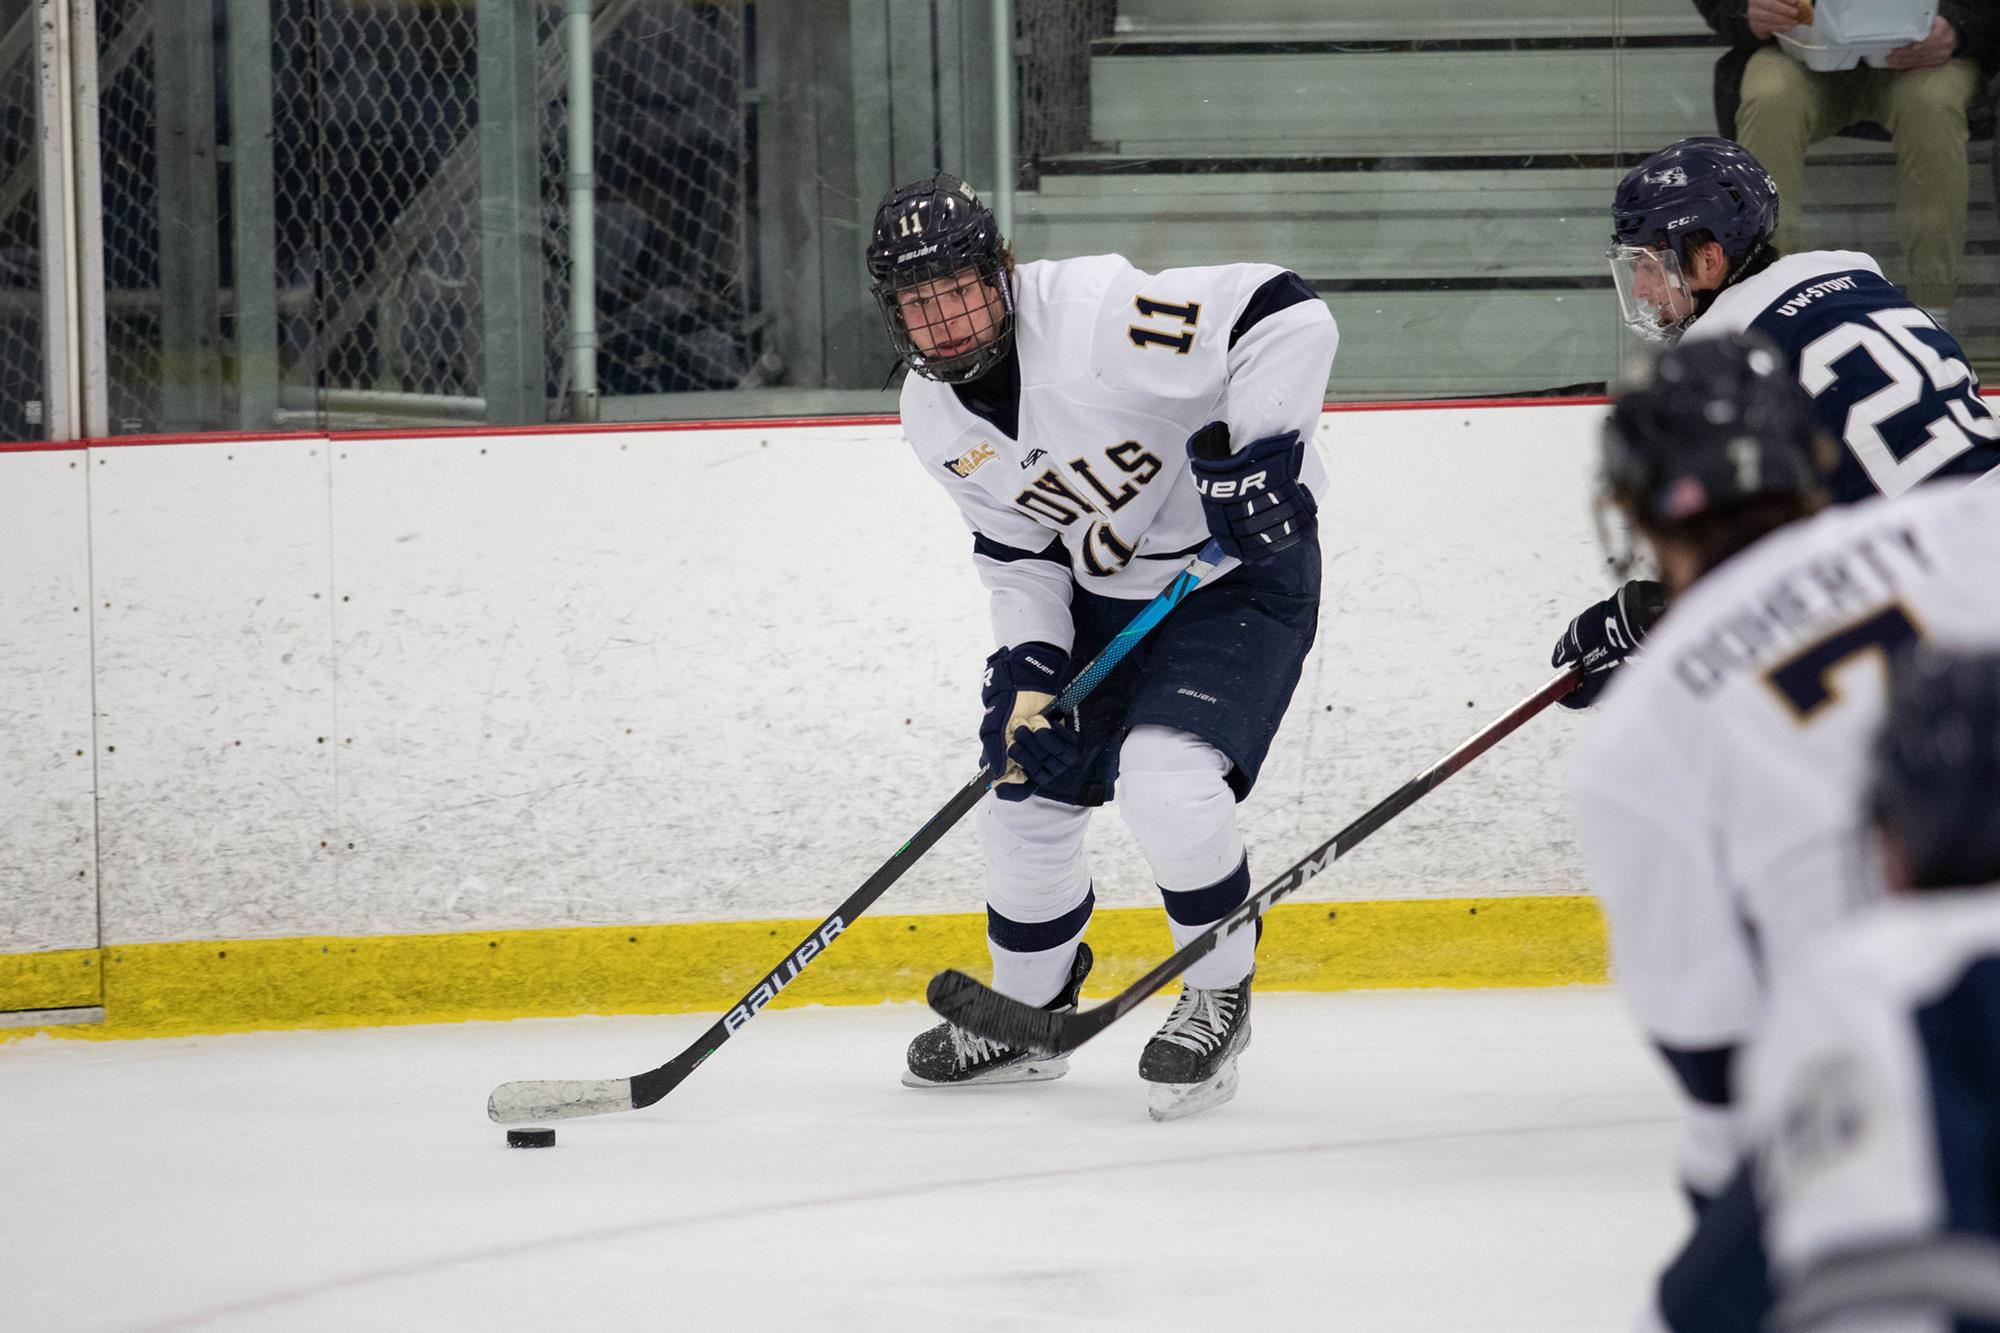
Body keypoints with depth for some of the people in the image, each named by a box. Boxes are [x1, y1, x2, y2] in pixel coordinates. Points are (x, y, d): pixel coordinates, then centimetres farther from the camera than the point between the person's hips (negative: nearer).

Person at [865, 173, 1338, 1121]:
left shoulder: (1096, 315, -29)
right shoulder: (935, 418, -4)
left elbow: (1286, 316, -30)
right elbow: (1015, 545, 6)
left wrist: (1259, 454, -33)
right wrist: (1025, 667, -9)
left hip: (1243, 570, -8)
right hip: (1103, 596, 8)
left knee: (1167, 777, -26)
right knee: (1027, 791, 9)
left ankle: (1219, 998, -3)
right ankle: (1026, 1014, 33)